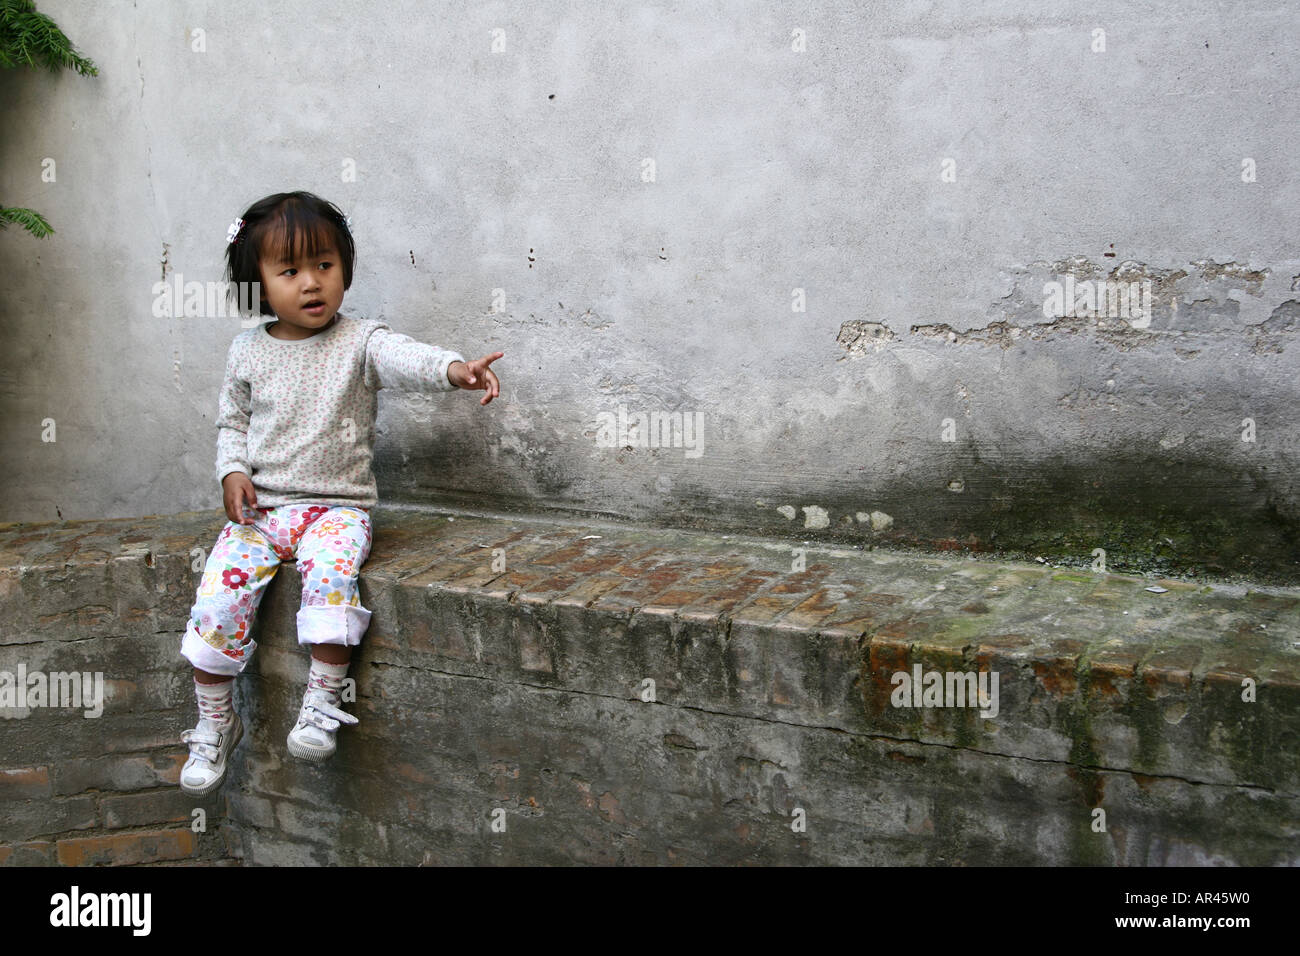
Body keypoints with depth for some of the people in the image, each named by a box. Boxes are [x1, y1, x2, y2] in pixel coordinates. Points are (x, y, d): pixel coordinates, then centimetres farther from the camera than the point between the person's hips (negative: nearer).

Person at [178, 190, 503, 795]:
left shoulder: (359, 343, -3)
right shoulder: (248, 353, 7)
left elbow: (404, 358, -23)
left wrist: (452, 368, -45)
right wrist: (232, 470, -2)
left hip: (336, 506, -3)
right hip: (258, 508, 3)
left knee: (330, 572, -33)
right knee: (219, 594, -13)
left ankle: (322, 702, -19)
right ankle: (215, 724, 5)